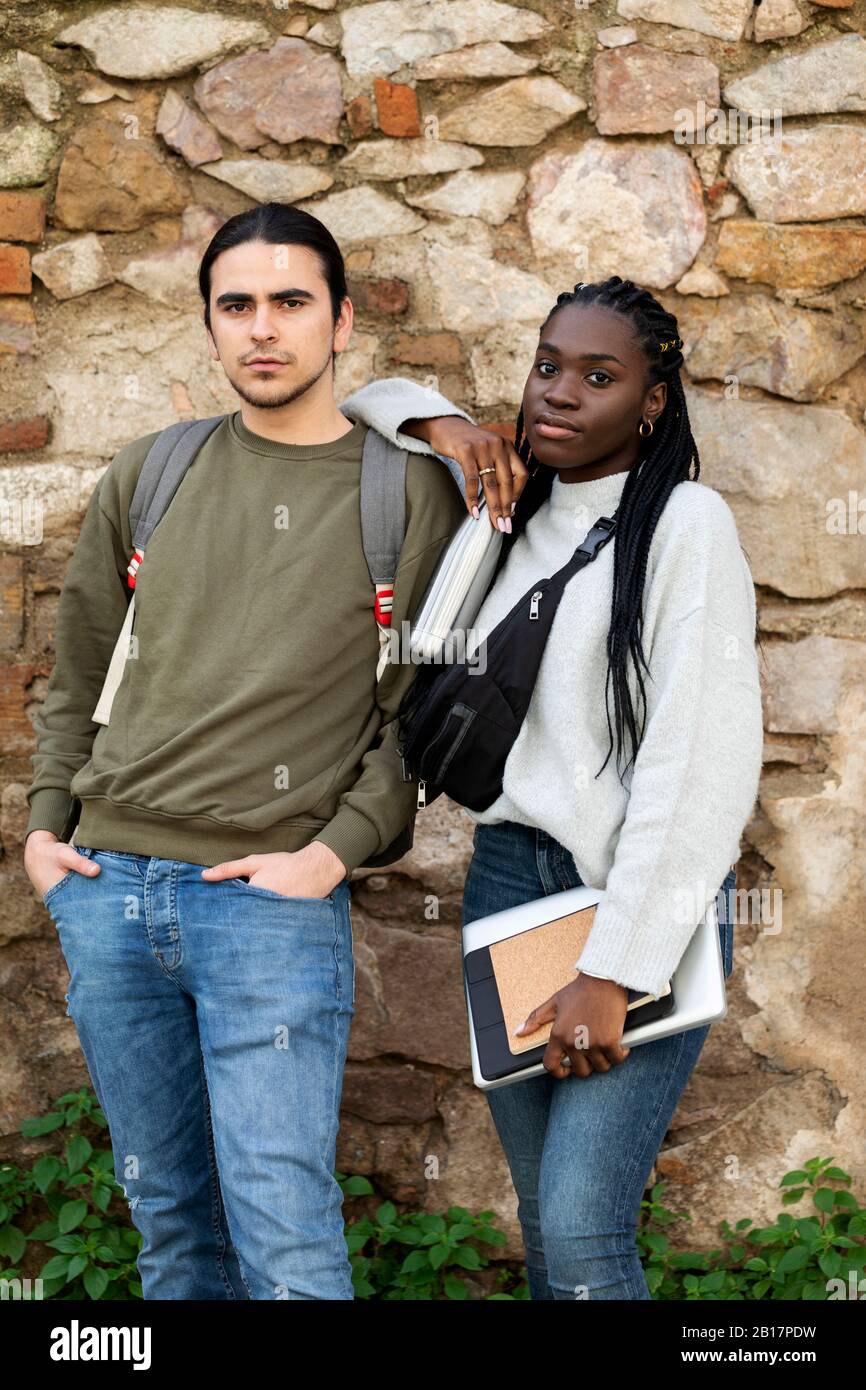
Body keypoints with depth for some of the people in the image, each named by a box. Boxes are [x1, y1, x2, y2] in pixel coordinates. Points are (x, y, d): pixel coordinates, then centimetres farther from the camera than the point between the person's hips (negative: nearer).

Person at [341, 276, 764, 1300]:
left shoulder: (686, 523, -7)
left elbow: (701, 764, -15)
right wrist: (435, 422, 2)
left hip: (642, 904, -6)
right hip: (505, 875, 6)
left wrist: (613, 969, -18)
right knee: (540, 1220, 8)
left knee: (581, 1239, -15)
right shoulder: (507, 514, 12)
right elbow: (364, 405, 25)